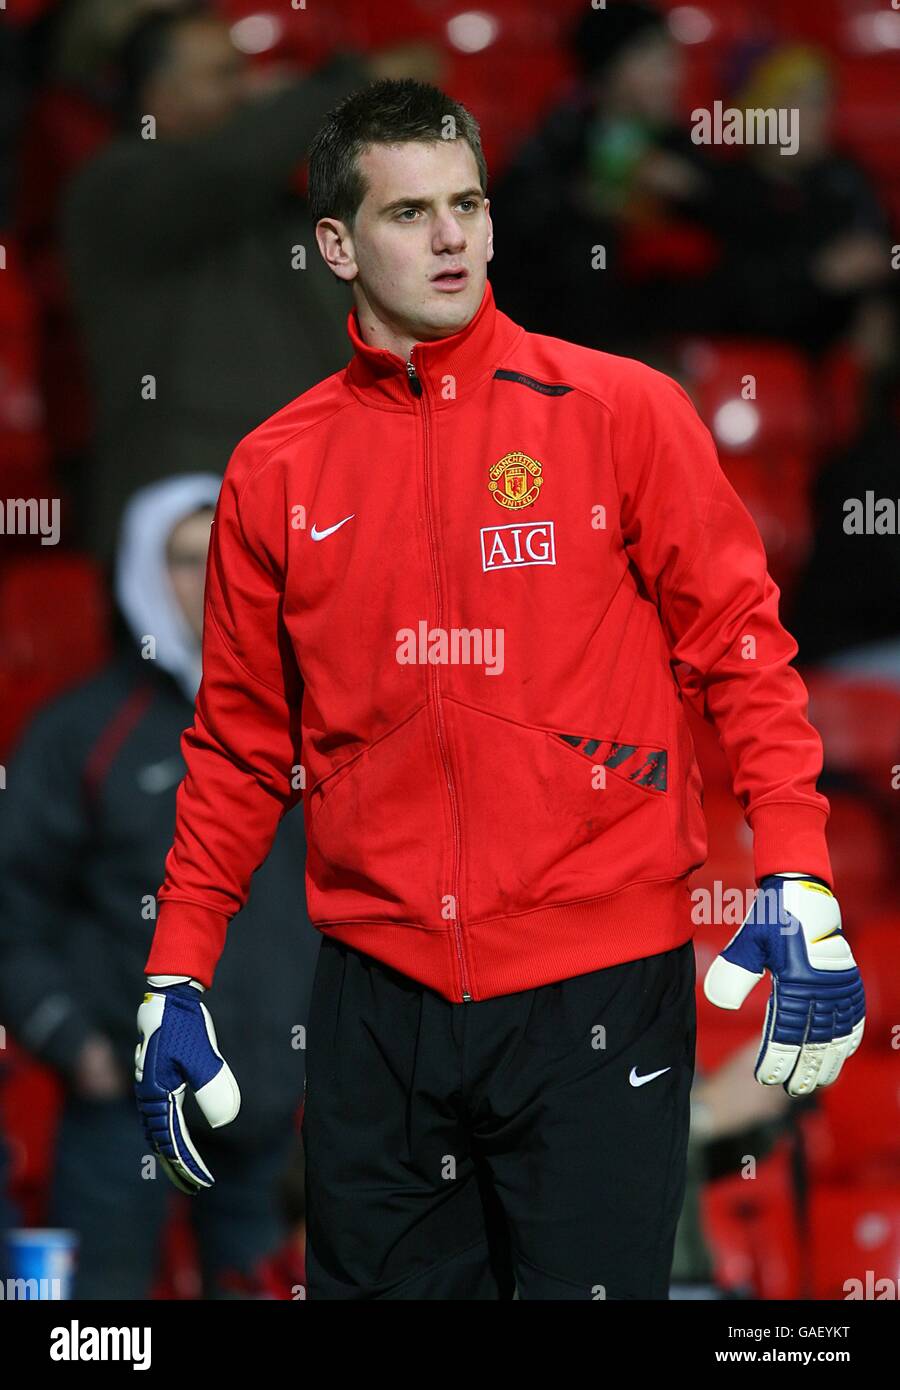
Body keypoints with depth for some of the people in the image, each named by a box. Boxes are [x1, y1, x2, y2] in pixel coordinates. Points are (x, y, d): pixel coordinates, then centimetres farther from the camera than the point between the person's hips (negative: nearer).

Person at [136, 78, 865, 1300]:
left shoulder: (620, 412, -1)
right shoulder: (277, 469, 7)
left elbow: (739, 649, -1)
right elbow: (241, 744, 14)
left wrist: (797, 888, -12)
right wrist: (177, 979, 10)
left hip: (598, 990, -3)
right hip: (379, 998, 3)